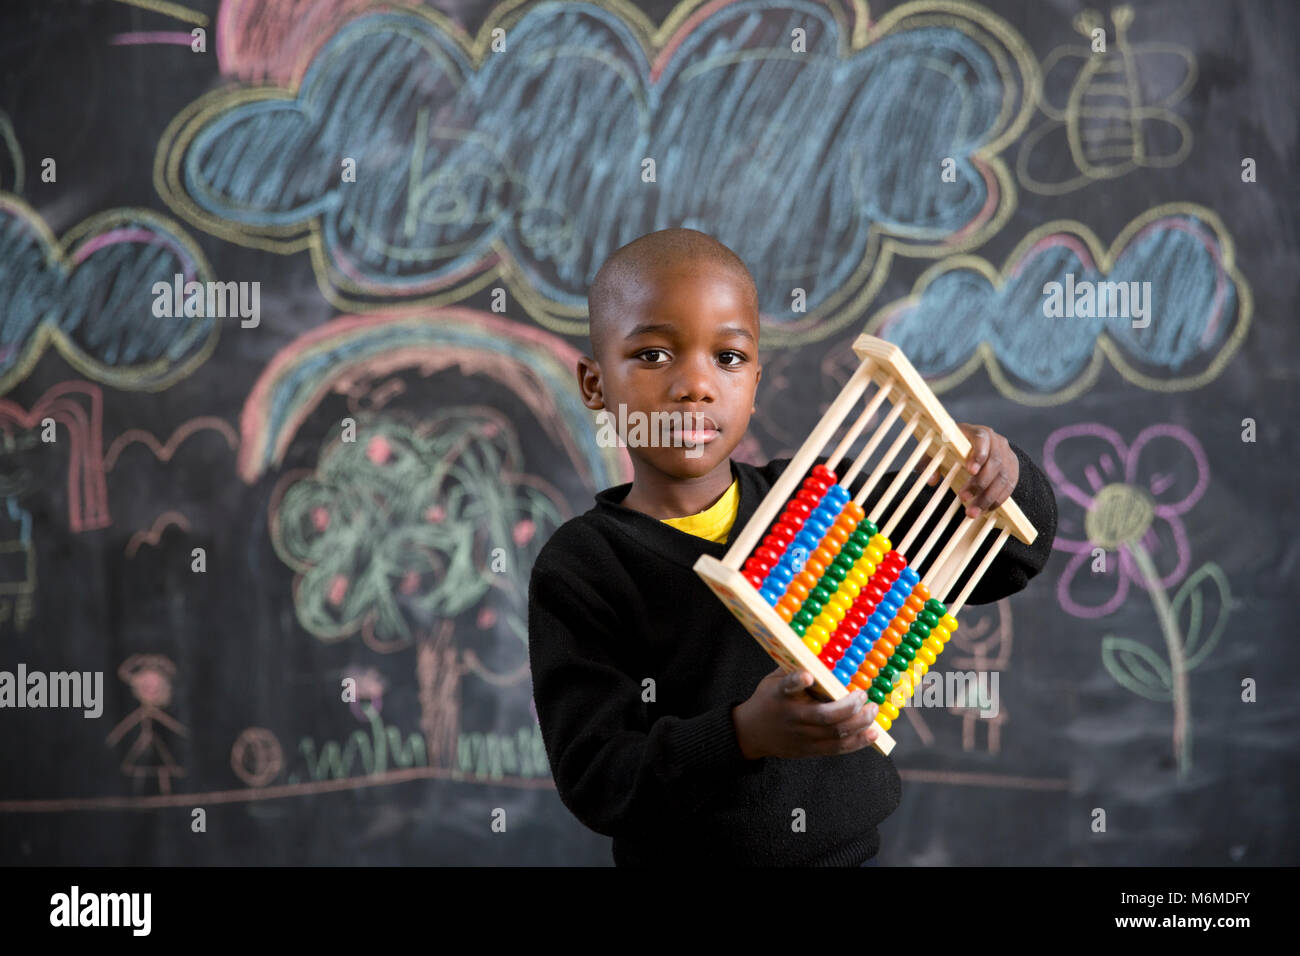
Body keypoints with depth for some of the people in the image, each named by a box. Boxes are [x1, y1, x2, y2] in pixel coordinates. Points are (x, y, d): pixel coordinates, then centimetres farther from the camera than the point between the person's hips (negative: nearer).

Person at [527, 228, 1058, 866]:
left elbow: (1007, 563, 3)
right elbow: (592, 782, -19)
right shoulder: (579, 567, -12)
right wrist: (744, 736, -33)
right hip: (680, 858, -2)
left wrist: (999, 475, -17)